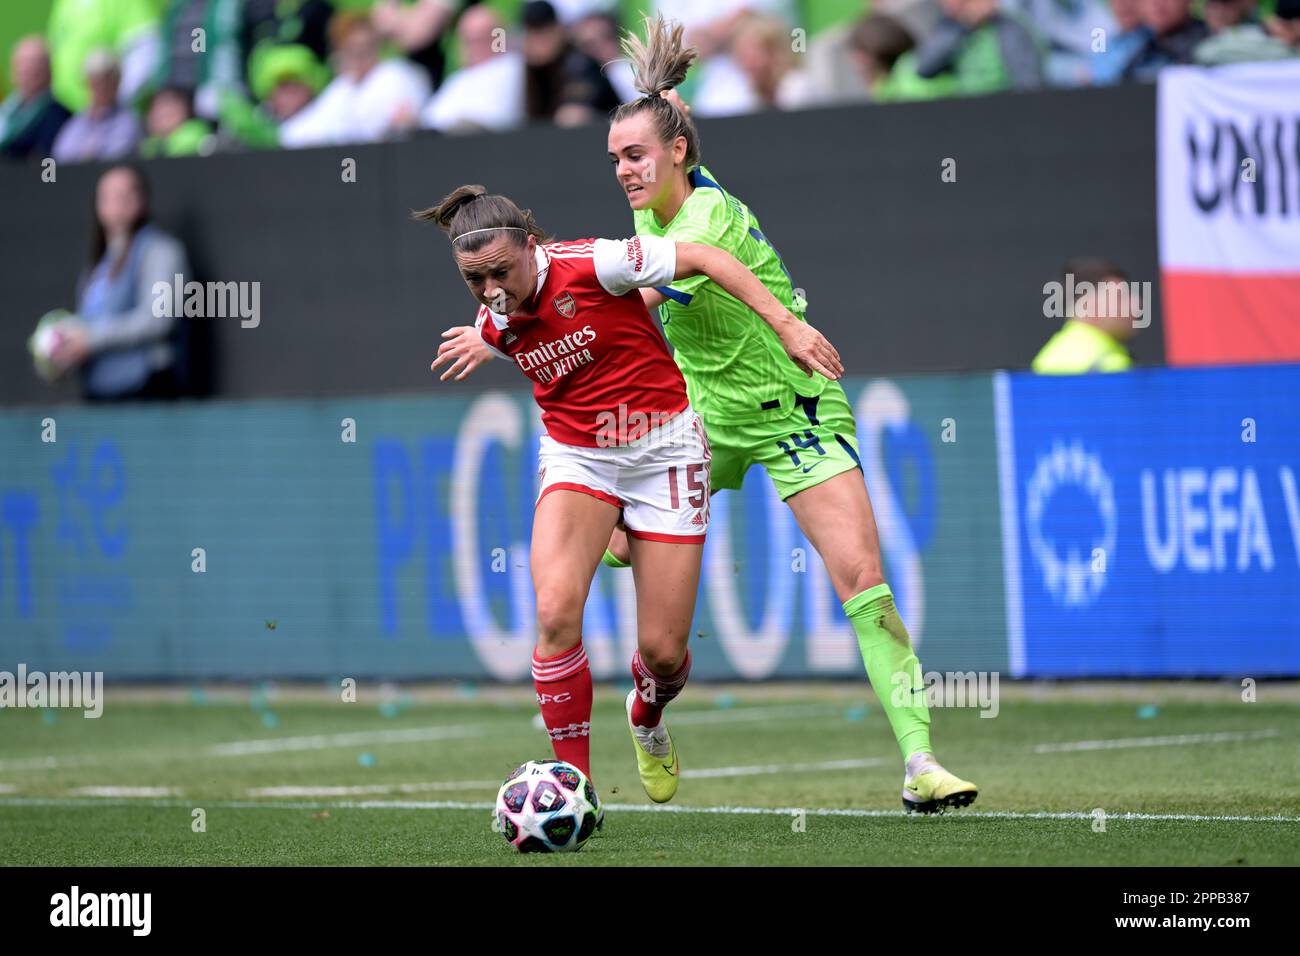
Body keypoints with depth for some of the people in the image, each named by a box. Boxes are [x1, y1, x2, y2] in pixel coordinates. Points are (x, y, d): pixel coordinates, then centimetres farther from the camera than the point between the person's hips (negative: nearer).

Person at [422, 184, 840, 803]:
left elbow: (707, 258, -14)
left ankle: (647, 719, 38)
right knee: (556, 612, -25)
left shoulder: (590, 264, -21)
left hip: (662, 449, -3)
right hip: (576, 458, 3)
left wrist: (784, 324, -15)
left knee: (663, 652, -1)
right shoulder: (495, 328, -5)